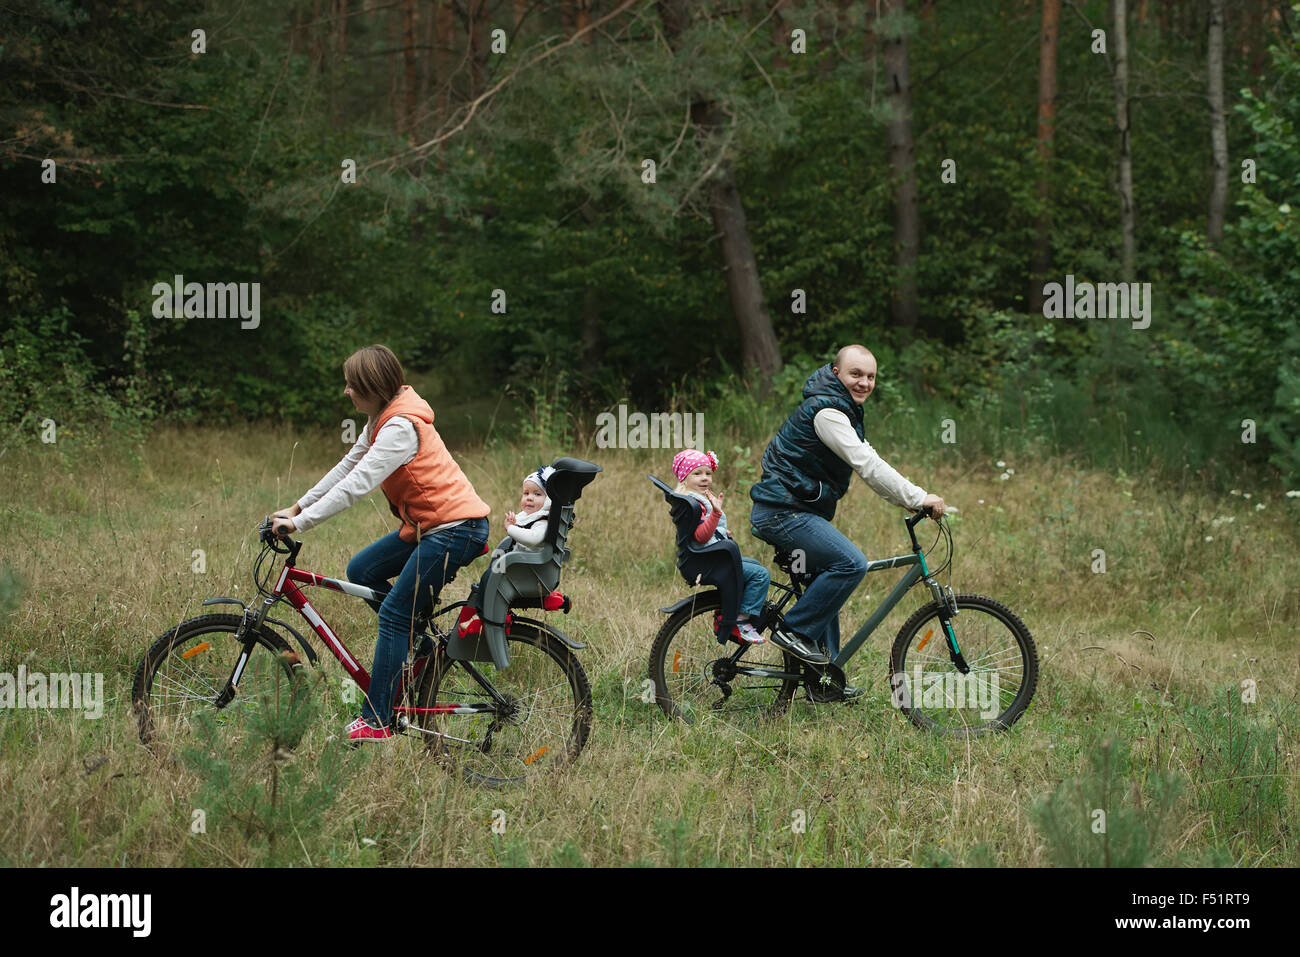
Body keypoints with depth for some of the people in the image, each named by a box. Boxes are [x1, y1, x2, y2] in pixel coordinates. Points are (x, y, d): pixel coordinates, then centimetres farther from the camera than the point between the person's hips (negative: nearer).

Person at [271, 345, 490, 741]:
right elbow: (346, 468, 18)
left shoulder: (400, 427, -21)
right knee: (361, 571, 10)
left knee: (393, 615, -9)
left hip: (456, 529, -10)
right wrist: (297, 507, 15)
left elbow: (357, 485, -26)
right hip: (427, 524, 10)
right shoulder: (382, 419, 11)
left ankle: (375, 720, -7)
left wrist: (299, 523, -26)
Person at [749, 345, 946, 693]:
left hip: (798, 512, 11)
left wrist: (906, 501, 6)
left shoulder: (844, 410, 16)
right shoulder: (826, 412, -19)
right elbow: (867, 465, -24)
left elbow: (868, 463, 17)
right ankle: (794, 631, -13)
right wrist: (918, 498, -21)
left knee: (826, 587, 16)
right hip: (782, 513, -11)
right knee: (851, 563, -22)